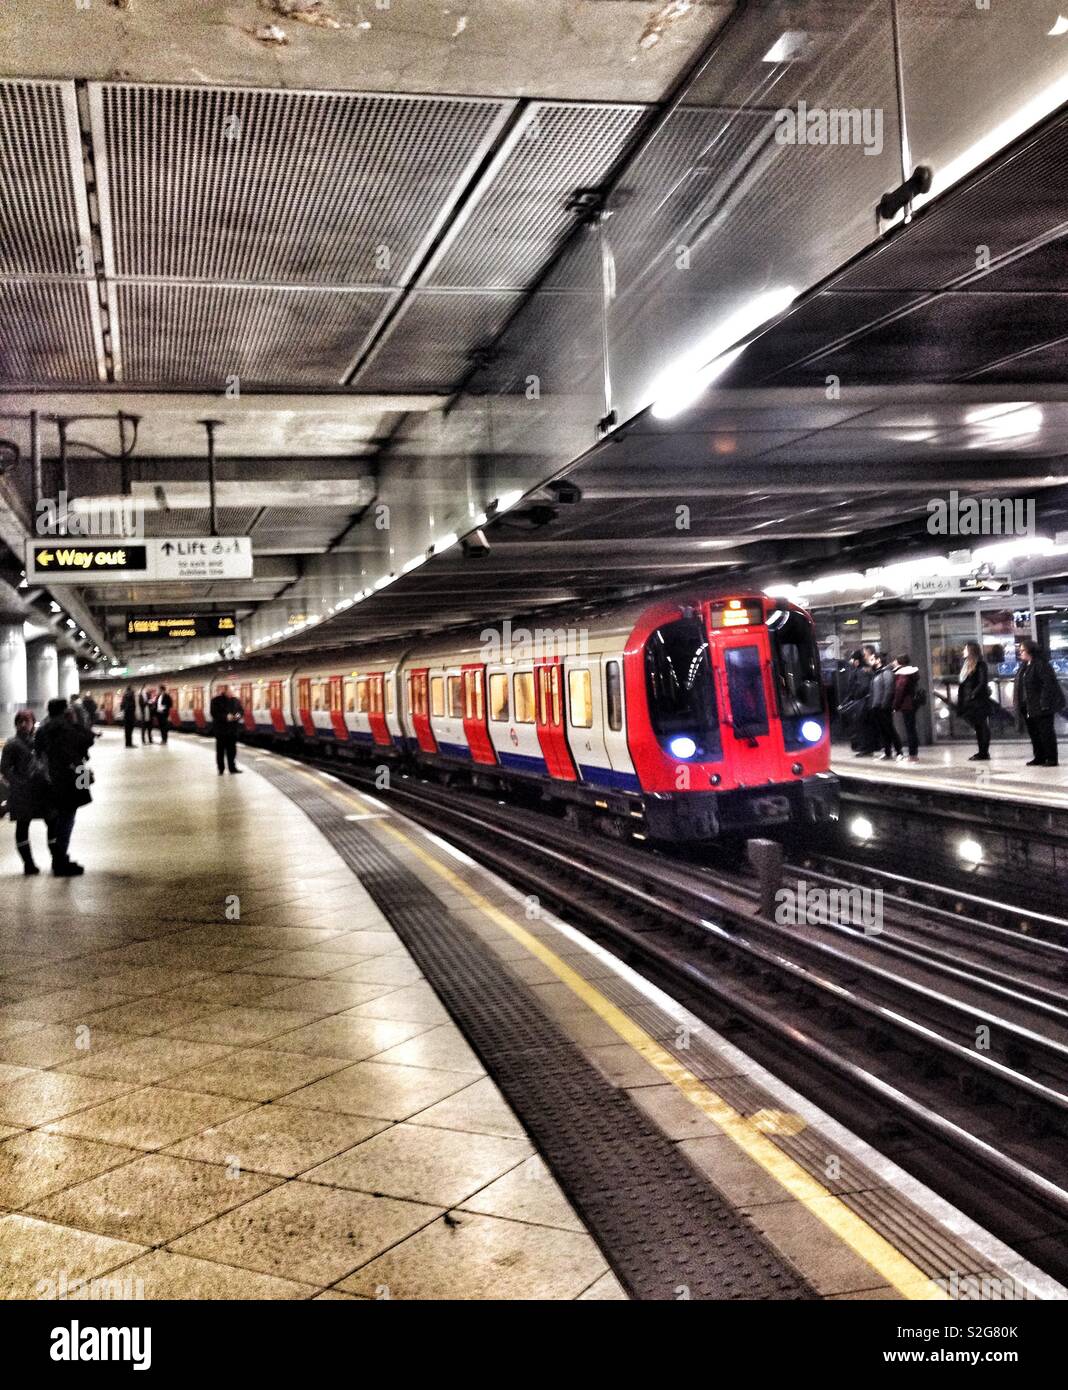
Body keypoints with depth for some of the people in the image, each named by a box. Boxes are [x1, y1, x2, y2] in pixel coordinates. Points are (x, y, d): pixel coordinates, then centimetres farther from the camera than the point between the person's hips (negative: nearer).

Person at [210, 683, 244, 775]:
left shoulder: (235, 700, 7)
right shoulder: (216, 700, -8)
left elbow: (241, 710, 14)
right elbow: (214, 713, -14)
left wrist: (239, 715, -9)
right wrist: (226, 717, -24)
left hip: (233, 729, 4)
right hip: (220, 729, -4)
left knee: (232, 749, 9)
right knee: (220, 750, 3)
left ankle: (232, 767, 17)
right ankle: (220, 769, 9)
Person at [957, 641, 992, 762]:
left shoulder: (981, 665, -9)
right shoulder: (967, 665, 16)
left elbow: (983, 683, -17)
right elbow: (962, 684, 16)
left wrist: (973, 694, -19)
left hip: (979, 701, -9)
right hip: (970, 702, 9)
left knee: (982, 727, -4)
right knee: (977, 727, 11)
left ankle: (984, 753, -2)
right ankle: (982, 752, 16)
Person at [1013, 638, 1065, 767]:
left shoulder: (1041, 664, -14)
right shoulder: (1024, 666, 14)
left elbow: (1048, 684, -20)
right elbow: (1020, 686, 18)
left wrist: (1045, 703, -24)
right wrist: (1018, 704, 12)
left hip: (1041, 707, -9)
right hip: (1029, 707, 9)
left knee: (1046, 732, -4)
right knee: (1033, 732, 12)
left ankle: (1052, 759, 1)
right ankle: (1039, 757, 20)